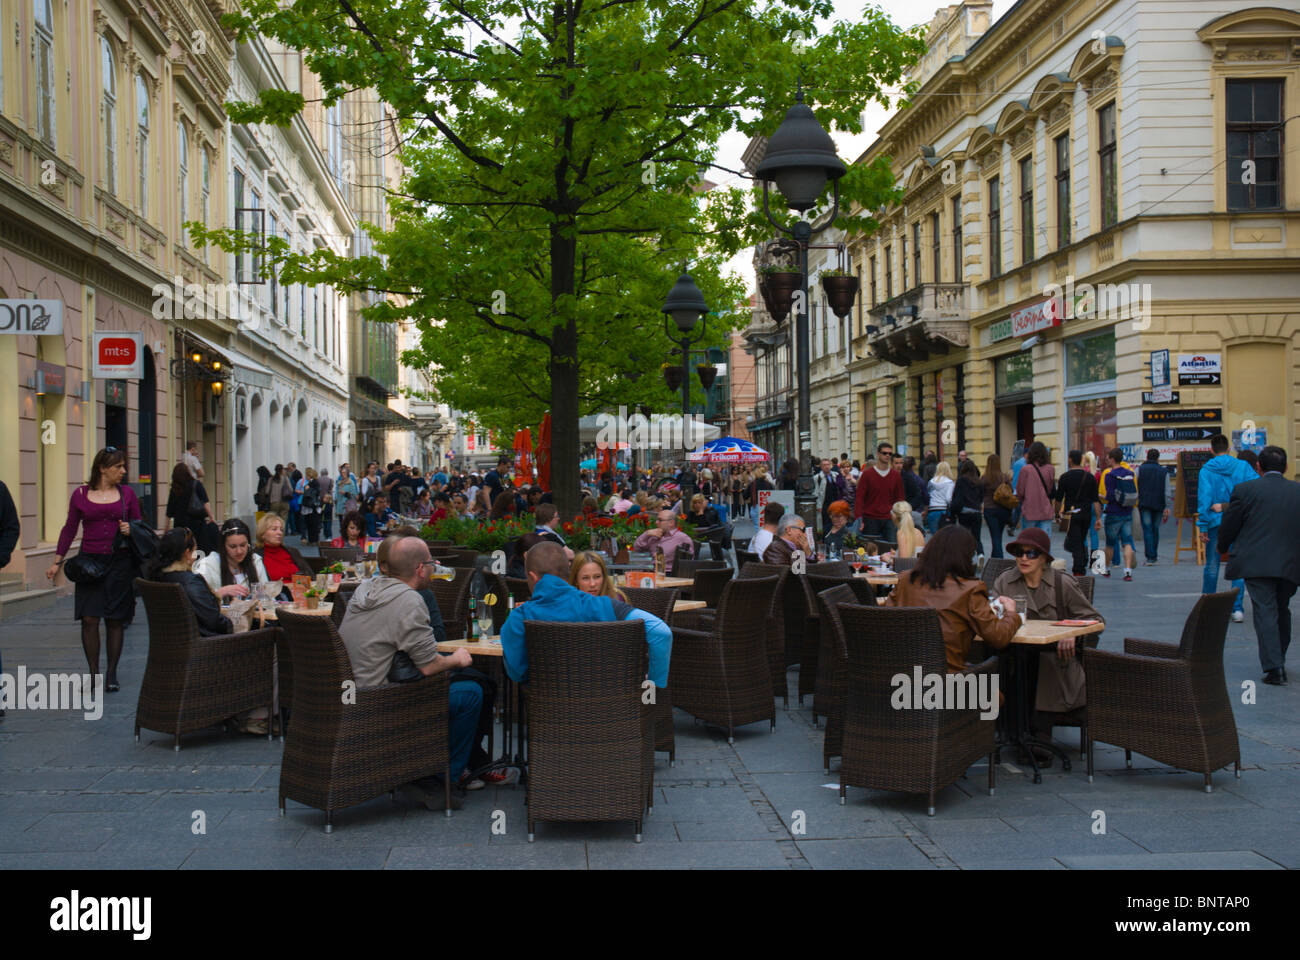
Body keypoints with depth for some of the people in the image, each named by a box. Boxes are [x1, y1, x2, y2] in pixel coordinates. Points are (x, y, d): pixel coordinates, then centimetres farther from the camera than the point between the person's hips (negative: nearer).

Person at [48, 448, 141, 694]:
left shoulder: (127, 493, 6)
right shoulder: (80, 494, 3)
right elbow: (70, 528, 9)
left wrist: (130, 529, -9)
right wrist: (57, 561, 6)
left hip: (120, 562, 1)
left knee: (115, 619, 2)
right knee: (89, 619, -5)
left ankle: (112, 674, 12)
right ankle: (93, 673, 7)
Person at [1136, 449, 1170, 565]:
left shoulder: (1139, 470, 5)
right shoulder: (1164, 472, 9)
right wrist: (1167, 509, 6)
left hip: (1144, 504, -2)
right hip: (1158, 504, 2)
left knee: (1147, 530, -5)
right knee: (1155, 529, 13)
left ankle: (1150, 557, -13)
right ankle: (1154, 556, 21)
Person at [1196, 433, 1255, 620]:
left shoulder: (1206, 470, -3)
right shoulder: (1242, 466, 0)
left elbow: (1204, 499, -7)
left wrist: (1202, 526, -6)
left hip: (1216, 522, 0)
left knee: (1211, 566, 10)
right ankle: (1237, 609, -1)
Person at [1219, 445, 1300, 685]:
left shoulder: (1245, 490, -4)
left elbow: (1228, 526, 1)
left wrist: (1222, 547, 19)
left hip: (1256, 563, -3)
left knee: (1265, 612, -3)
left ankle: (1273, 667, -12)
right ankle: (1279, 662, 28)